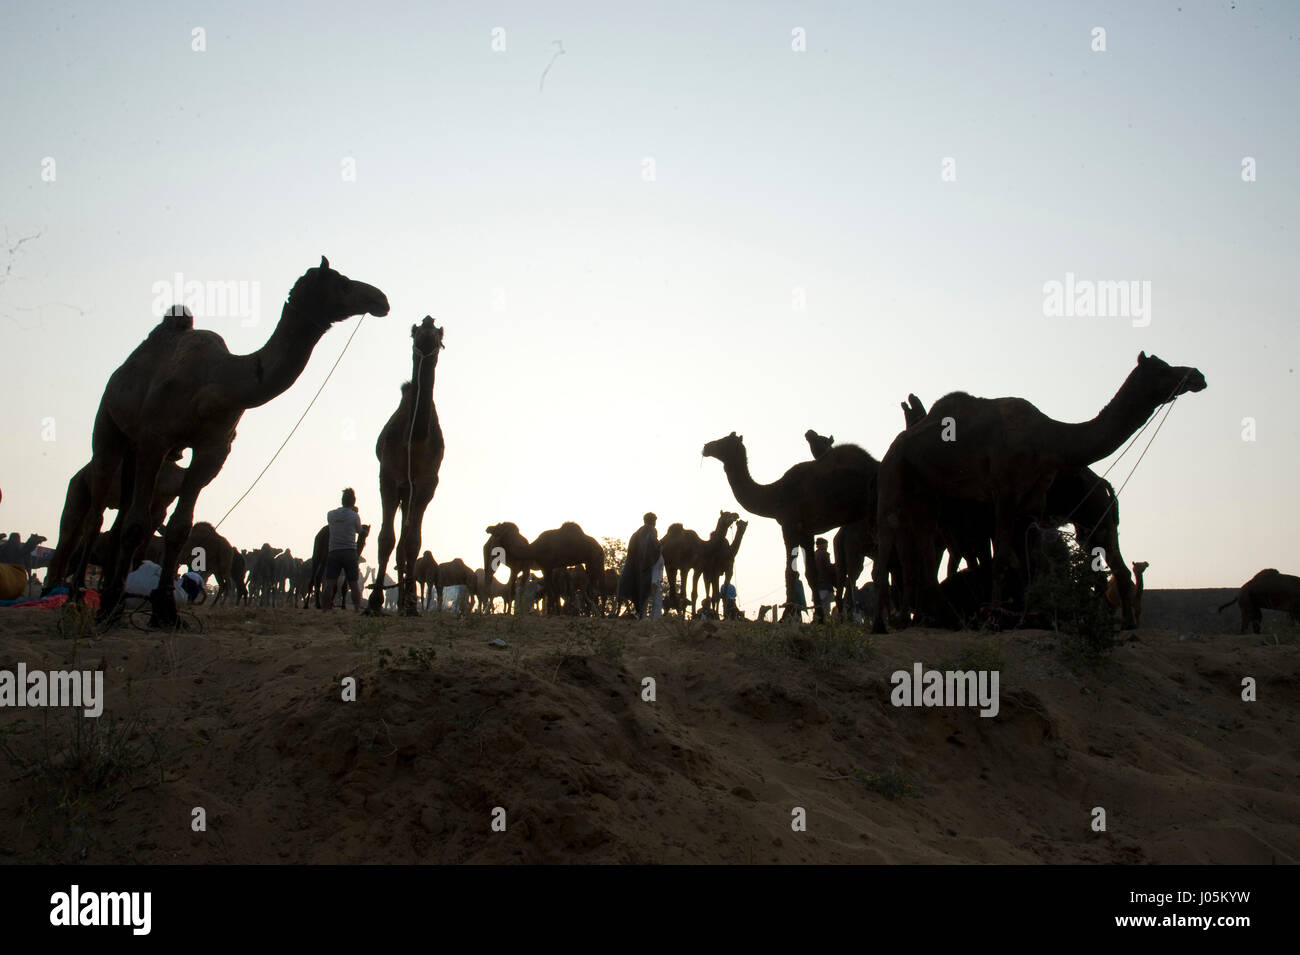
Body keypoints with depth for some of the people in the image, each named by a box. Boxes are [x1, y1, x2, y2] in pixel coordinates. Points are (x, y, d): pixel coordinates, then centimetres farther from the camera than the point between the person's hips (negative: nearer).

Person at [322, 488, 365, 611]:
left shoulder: (330, 514, 4)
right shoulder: (354, 515, -3)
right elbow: (359, 530, 11)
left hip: (333, 553, 2)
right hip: (350, 552, -2)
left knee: (329, 584, -1)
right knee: (354, 583, 3)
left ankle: (326, 608, -3)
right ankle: (358, 608, 0)